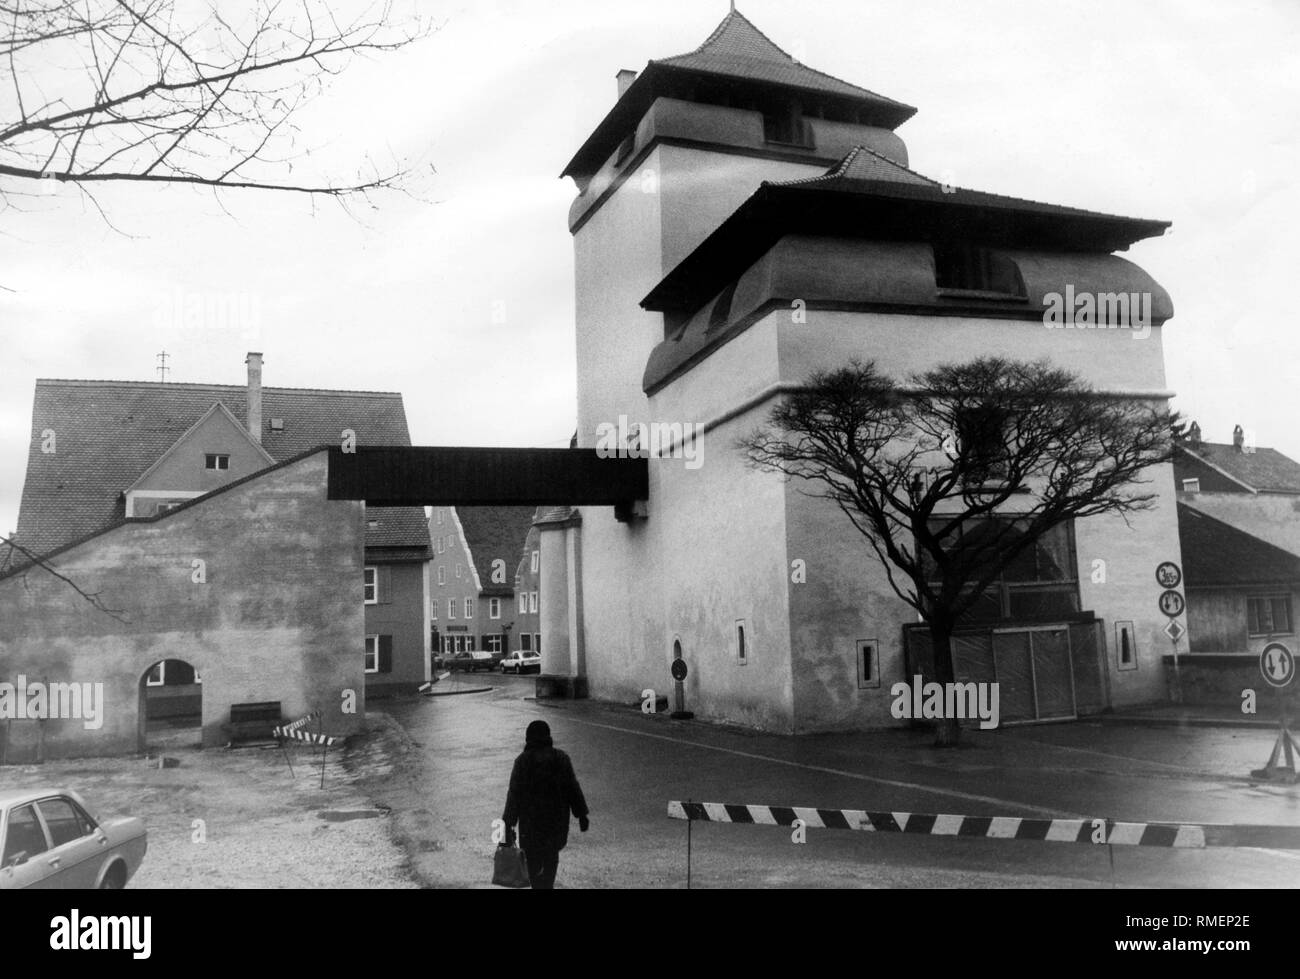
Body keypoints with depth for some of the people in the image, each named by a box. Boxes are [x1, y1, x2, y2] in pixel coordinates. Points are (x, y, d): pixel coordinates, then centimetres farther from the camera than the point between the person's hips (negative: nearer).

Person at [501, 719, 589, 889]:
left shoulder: (522, 761, -9)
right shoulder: (561, 758, -3)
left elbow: (514, 794, -11)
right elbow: (573, 788, -3)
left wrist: (509, 825, -8)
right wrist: (582, 815, 3)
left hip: (531, 820, -2)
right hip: (557, 819, 2)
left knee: (533, 860, 11)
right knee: (551, 856, 23)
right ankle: (547, 885, 25)